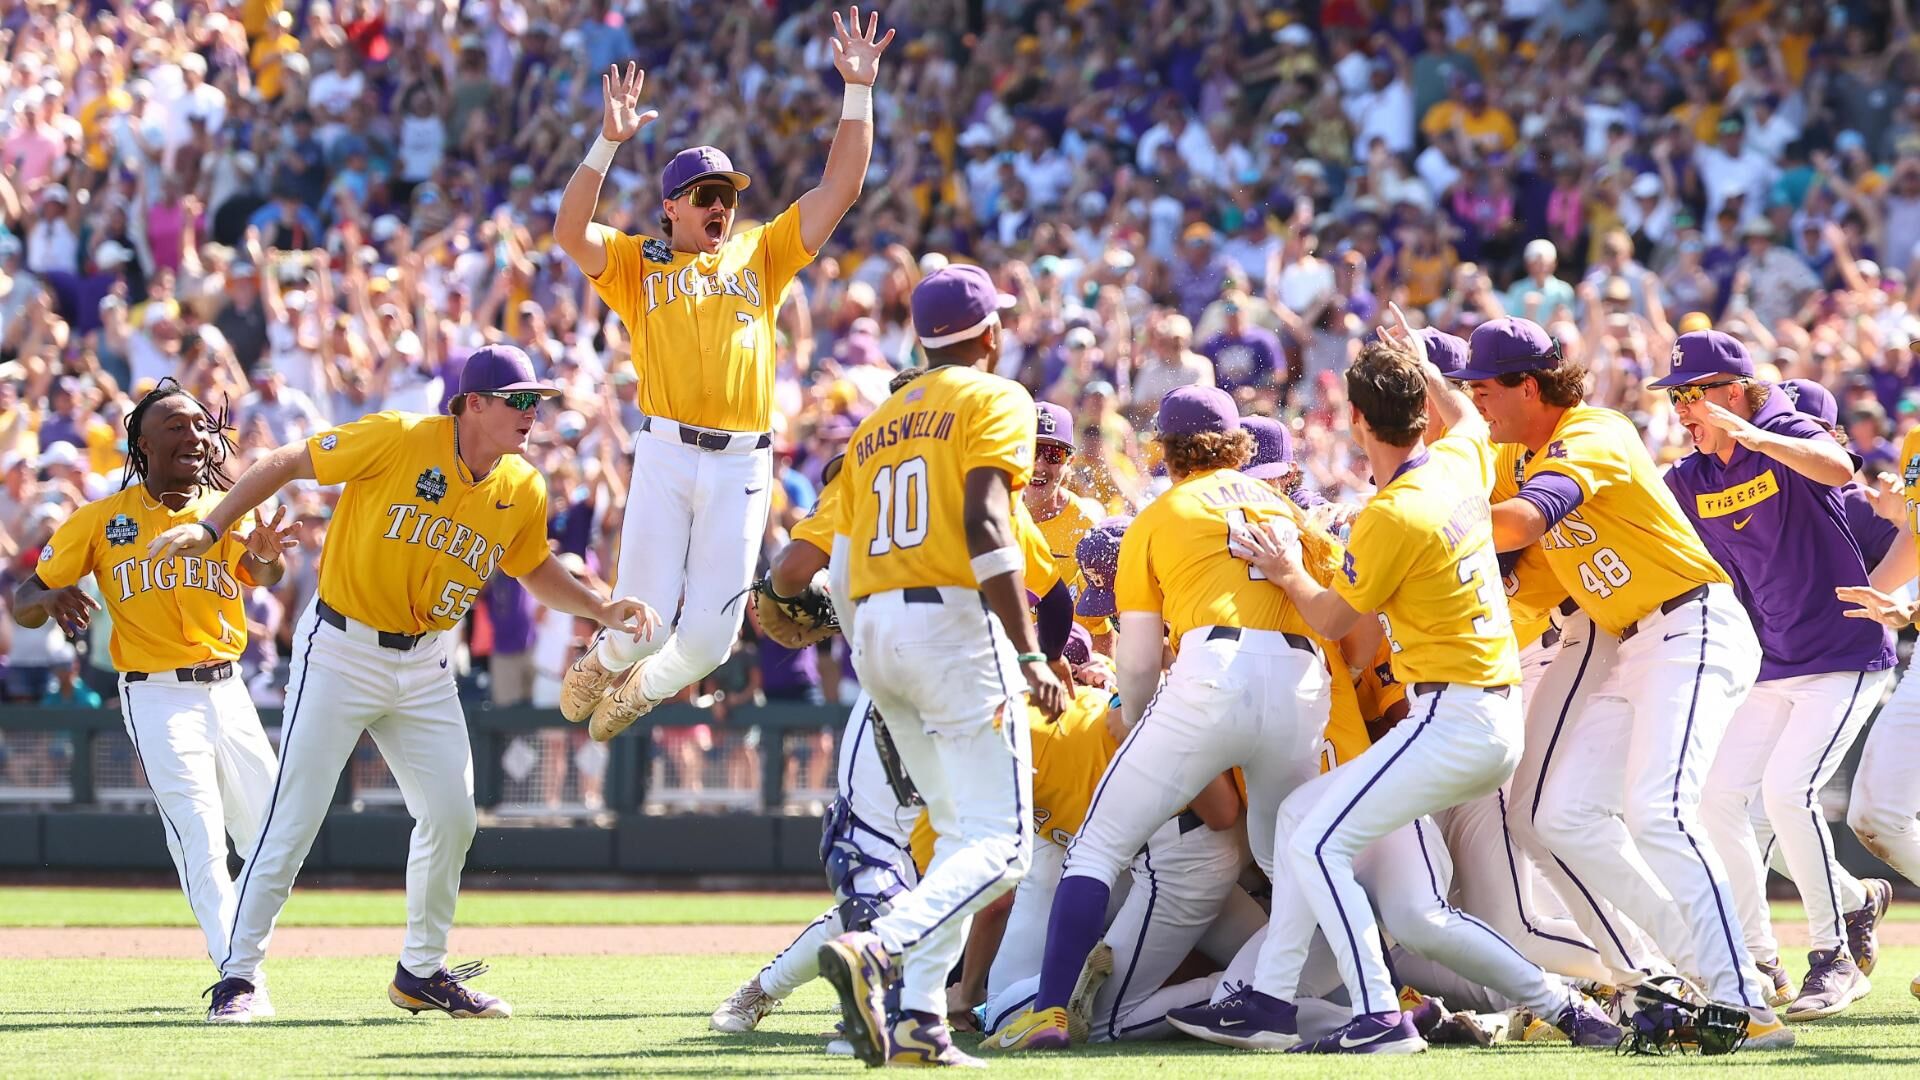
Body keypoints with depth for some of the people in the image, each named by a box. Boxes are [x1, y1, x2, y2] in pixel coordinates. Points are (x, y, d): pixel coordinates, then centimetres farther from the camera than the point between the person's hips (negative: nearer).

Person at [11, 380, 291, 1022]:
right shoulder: (101, 521, -1)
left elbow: (262, 573, -17)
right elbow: (24, 604, -1)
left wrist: (265, 557, -41)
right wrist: (52, 599, -25)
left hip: (226, 690, 4)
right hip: (158, 698, -4)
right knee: (199, 841, -17)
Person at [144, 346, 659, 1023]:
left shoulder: (523, 492, 0)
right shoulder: (399, 441, -17)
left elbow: (536, 571, 19)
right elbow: (286, 464, -11)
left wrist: (601, 610, 3)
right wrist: (210, 528, -18)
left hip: (426, 665, 6)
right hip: (342, 652, -6)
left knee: (452, 816, 4)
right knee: (296, 817, -8)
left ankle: (423, 972, 22)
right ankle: (238, 977, -1)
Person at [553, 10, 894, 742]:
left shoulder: (761, 256, 19)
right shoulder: (636, 263, 11)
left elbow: (839, 190, 14)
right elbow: (570, 231, -7)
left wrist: (858, 92, 5)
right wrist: (609, 142, -16)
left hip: (743, 465, 2)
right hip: (666, 453, -2)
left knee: (711, 633, -1)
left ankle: (640, 689, 31)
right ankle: (604, 663, 28)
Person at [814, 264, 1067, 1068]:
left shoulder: (876, 426, 22)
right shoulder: (994, 401, 0)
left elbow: (843, 575, 18)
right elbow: (984, 526, -15)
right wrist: (1029, 656, -20)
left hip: (872, 631, 7)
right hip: (952, 621, -7)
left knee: (961, 833, 16)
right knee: (999, 843, -9)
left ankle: (918, 1020, 1)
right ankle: (878, 949, -34)